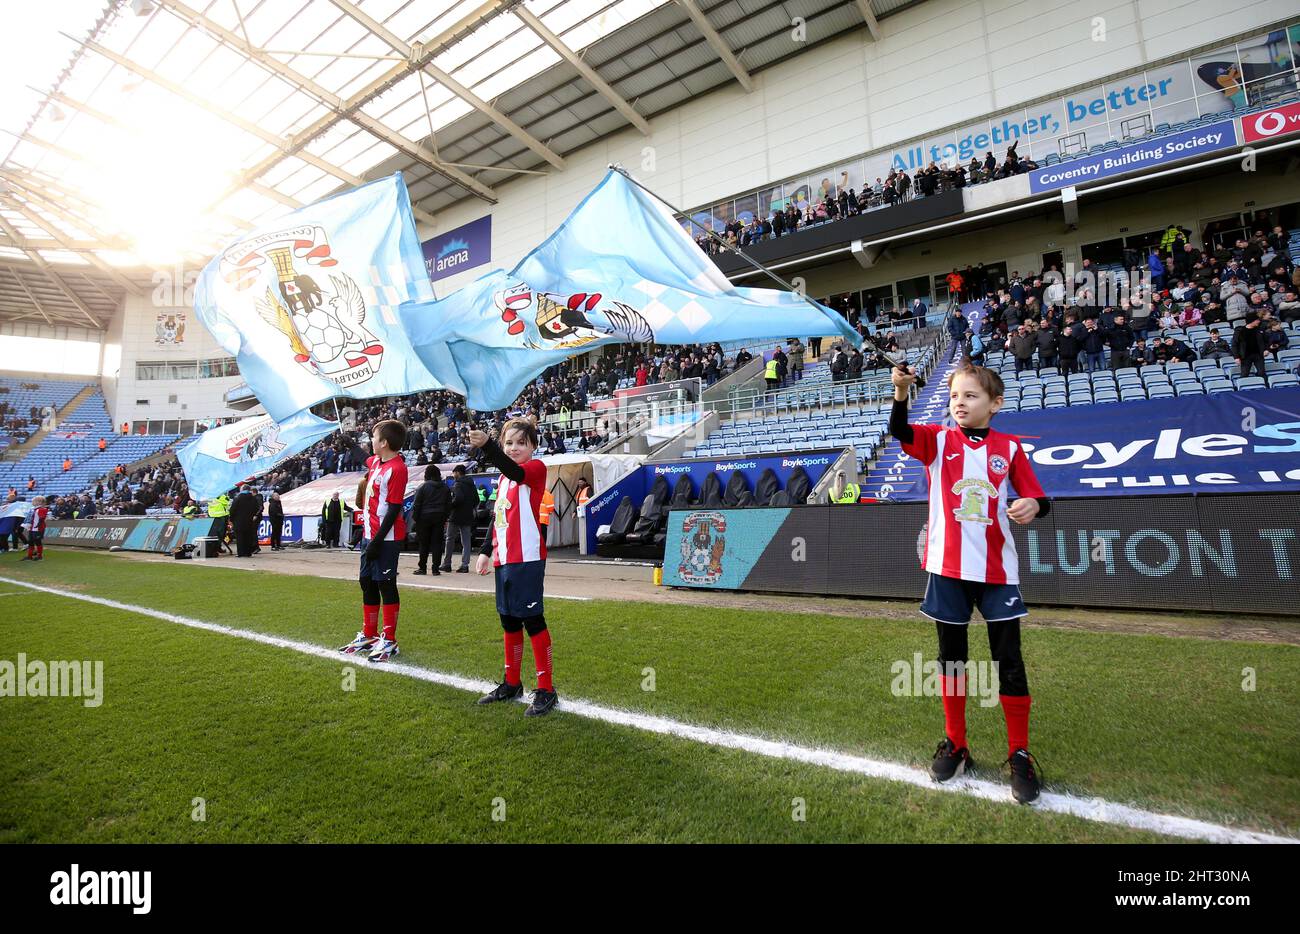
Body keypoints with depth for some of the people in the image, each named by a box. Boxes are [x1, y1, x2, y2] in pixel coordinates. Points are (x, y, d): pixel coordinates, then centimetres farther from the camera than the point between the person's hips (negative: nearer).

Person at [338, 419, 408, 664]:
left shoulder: (397, 469, -18)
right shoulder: (374, 462, 9)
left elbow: (394, 509, -20)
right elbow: (366, 460, 37)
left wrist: (377, 540, -20)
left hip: (386, 538, -9)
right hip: (369, 534, 9)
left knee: (385, 584, -1)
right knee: (367, 583, 15)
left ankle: (389, 641, 10)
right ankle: (368, 636, 30)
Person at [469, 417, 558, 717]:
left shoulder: (537, 468, -7)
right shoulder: (503, 478, 17)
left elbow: (515, 472, -30)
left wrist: (486, 445, -44)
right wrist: (486, 551, 16)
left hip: (527, 560, -8)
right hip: (503, 560, 8)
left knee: (532, 619, -4)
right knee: (509, 621, 16)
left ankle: (546, 690, 7)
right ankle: (512, 683, 30)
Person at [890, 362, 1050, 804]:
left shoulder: (1009, 447, 3)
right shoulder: (939, 441, 0)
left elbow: (1036, 497, 4)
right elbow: (898, 431, -19)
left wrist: (1032, 506, -19)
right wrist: (901, 394, -36)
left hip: (996, 570, 0)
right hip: (947, 568, 0)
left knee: (1009, 660, 5)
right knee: (951, 657, 12)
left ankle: (1019, 755, 22)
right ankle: (955, 745, 28)